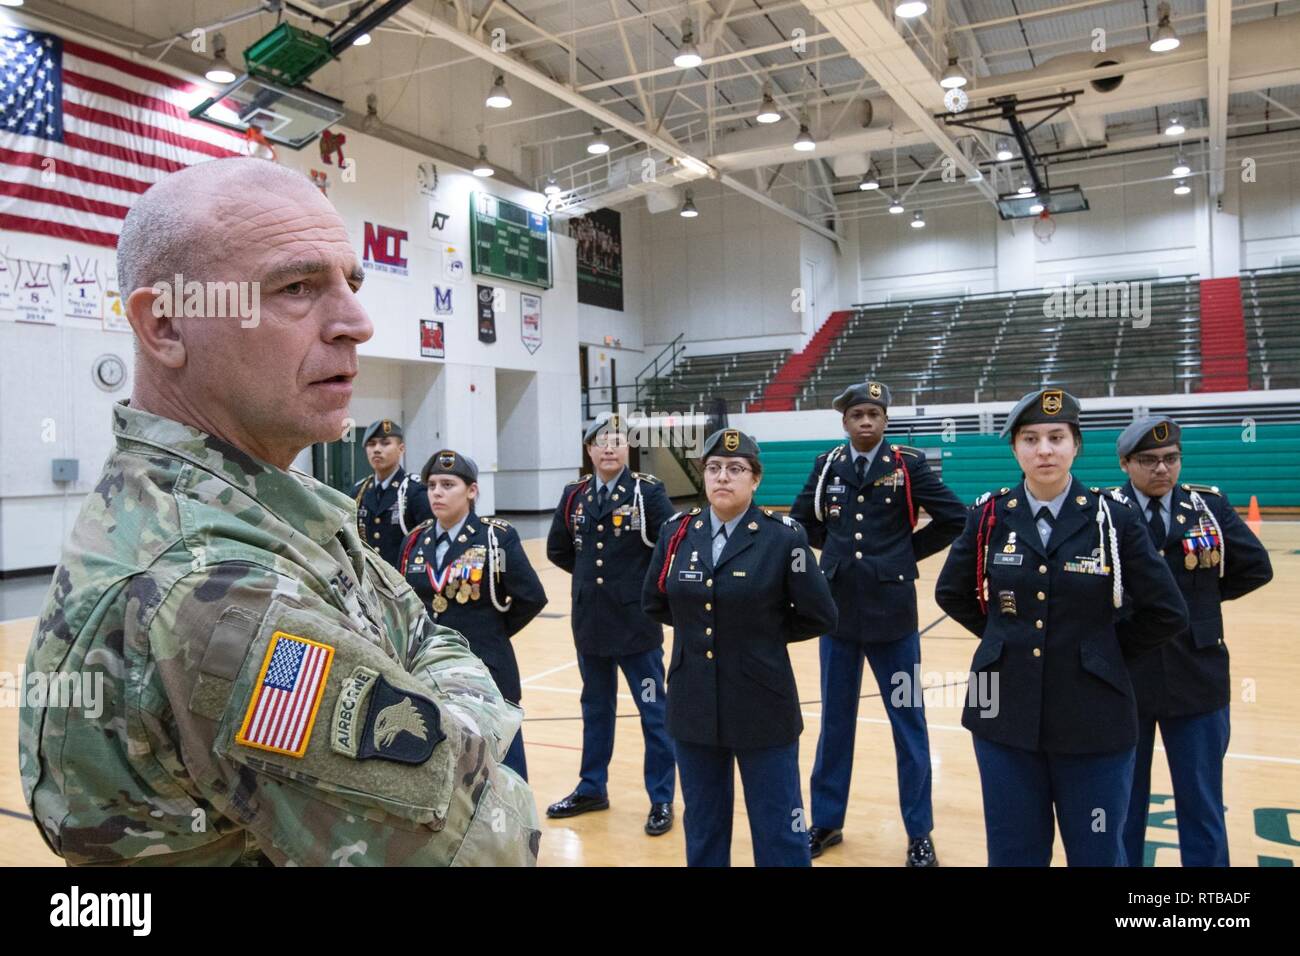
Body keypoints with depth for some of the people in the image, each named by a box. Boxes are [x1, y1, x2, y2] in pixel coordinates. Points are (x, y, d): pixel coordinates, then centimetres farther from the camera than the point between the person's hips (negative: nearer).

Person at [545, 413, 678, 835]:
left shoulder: (648, 491, -10)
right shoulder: (574, 494, 4)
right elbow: (558, 549, 15)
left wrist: (643, 581, -5)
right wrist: (592, 573, 10)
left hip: (636, 621, -5)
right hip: (590, 620, 5)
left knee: (654, 712, 4)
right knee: (595, 708, 18)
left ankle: (662, 800, 16)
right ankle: (592, 789, 32)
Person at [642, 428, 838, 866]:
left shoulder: (783, 537, -11)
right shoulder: (677, 532, 1)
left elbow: (819, 617, -7)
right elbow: (653, 602, 14)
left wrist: (765, 633, 0)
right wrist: (696, 625, 9)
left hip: (761, 706, -4)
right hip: (694, 705, 4)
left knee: (779, 833, 7)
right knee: (702, 829, 19)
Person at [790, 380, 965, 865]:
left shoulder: (908, 464, -4)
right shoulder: (827, 465, 5)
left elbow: (954, 517, -2)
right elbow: (802, 521, 16)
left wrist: (909, 550, 0)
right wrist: (837, 549, 7)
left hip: (891, 611, -3)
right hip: (837, 608, 3)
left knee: (908, 722, 7)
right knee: (835, 719, 13)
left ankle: (919, 833, 20)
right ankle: (826, 821, 26)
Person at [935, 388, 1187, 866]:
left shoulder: (1112, 517, -7)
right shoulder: (990, 515, -2)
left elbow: (1167, 612, -4)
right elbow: (952, 594, 11)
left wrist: (1104, 648, 1)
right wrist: (1007, 637, 7)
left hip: (1093, 719, -1)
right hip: (1006, 714, 2)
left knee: (1096, 854, 12)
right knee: (1013, 852, 15)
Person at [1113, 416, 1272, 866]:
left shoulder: (1210, 504, 1)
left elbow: (1256, 567, 6)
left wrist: (1202, 596, 4)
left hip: (1197, 679, 2)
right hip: (1123, 678, -2)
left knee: (1202, 804, 14)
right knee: (1122, 800, 15)